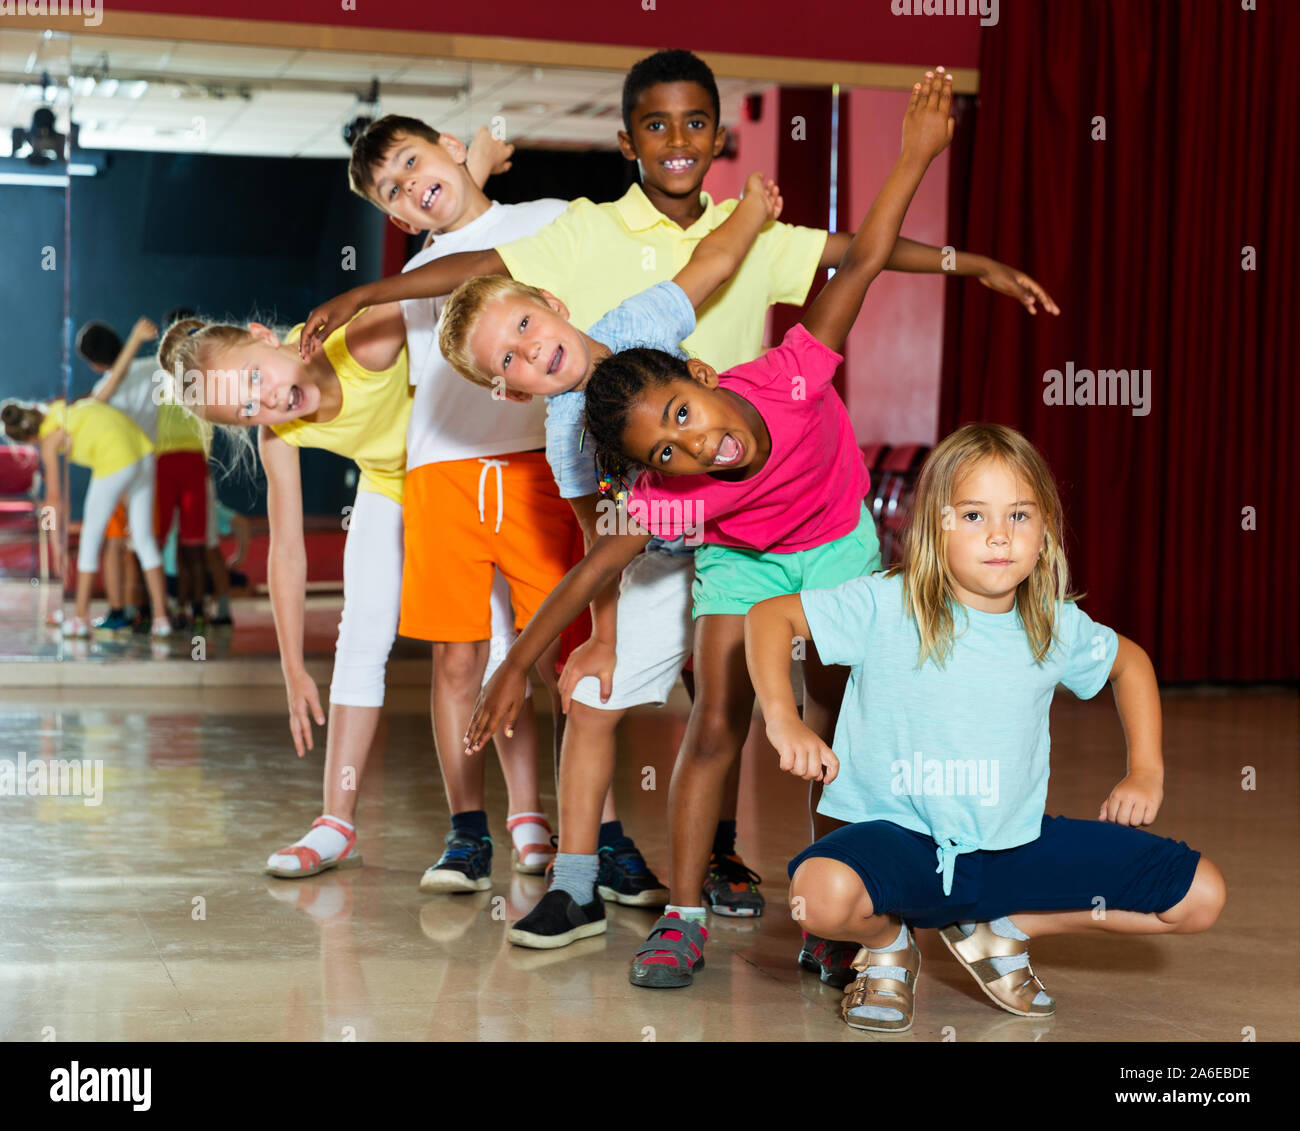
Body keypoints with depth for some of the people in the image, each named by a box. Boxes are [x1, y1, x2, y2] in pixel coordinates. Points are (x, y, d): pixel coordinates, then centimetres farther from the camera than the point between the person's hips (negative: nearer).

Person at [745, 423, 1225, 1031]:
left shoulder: (1056, 626, 1)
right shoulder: (887, 606, -11)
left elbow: (1129, 661, 21)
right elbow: (769, 615, -6)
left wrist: (1146, 772, 12)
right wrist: (783, 721, -20)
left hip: (1015, 846, 4)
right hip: (901, 837, -4)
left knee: (1200, 895, -4)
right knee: (823, 890, -39)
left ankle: (1001, 929, 14)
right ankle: (889, 944, 3)